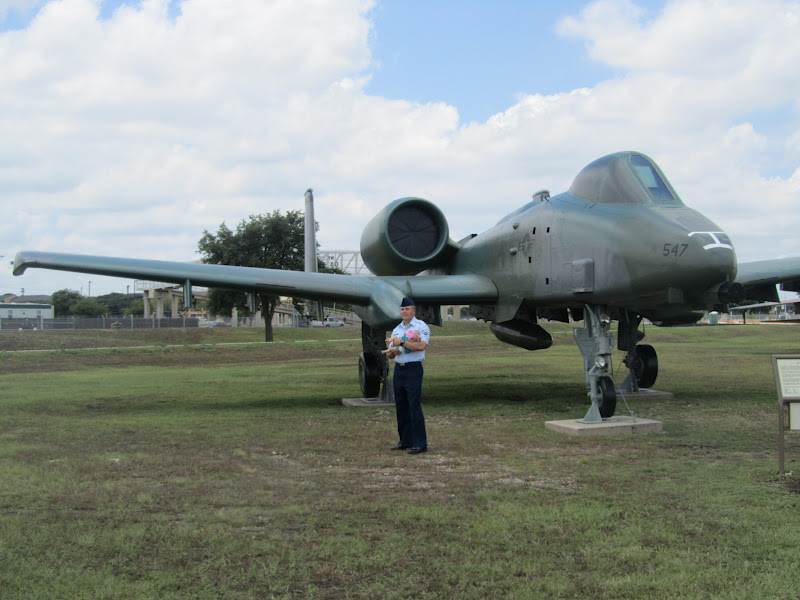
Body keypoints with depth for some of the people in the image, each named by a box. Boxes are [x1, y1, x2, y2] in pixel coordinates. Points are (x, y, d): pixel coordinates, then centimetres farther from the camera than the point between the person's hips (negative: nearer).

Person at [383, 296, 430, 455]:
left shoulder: (421, 326, -2)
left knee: (414, 406, -10)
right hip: (398, 369, 7)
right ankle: (405, 441, 16)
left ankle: (420, 443, -7)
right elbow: (390, 354, 16)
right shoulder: (397, 329, 17)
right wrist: (392, 351, -7)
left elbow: (421, 346, -19)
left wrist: (401, 342, -16)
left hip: (413, 369, -7)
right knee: (401, 407, 8)